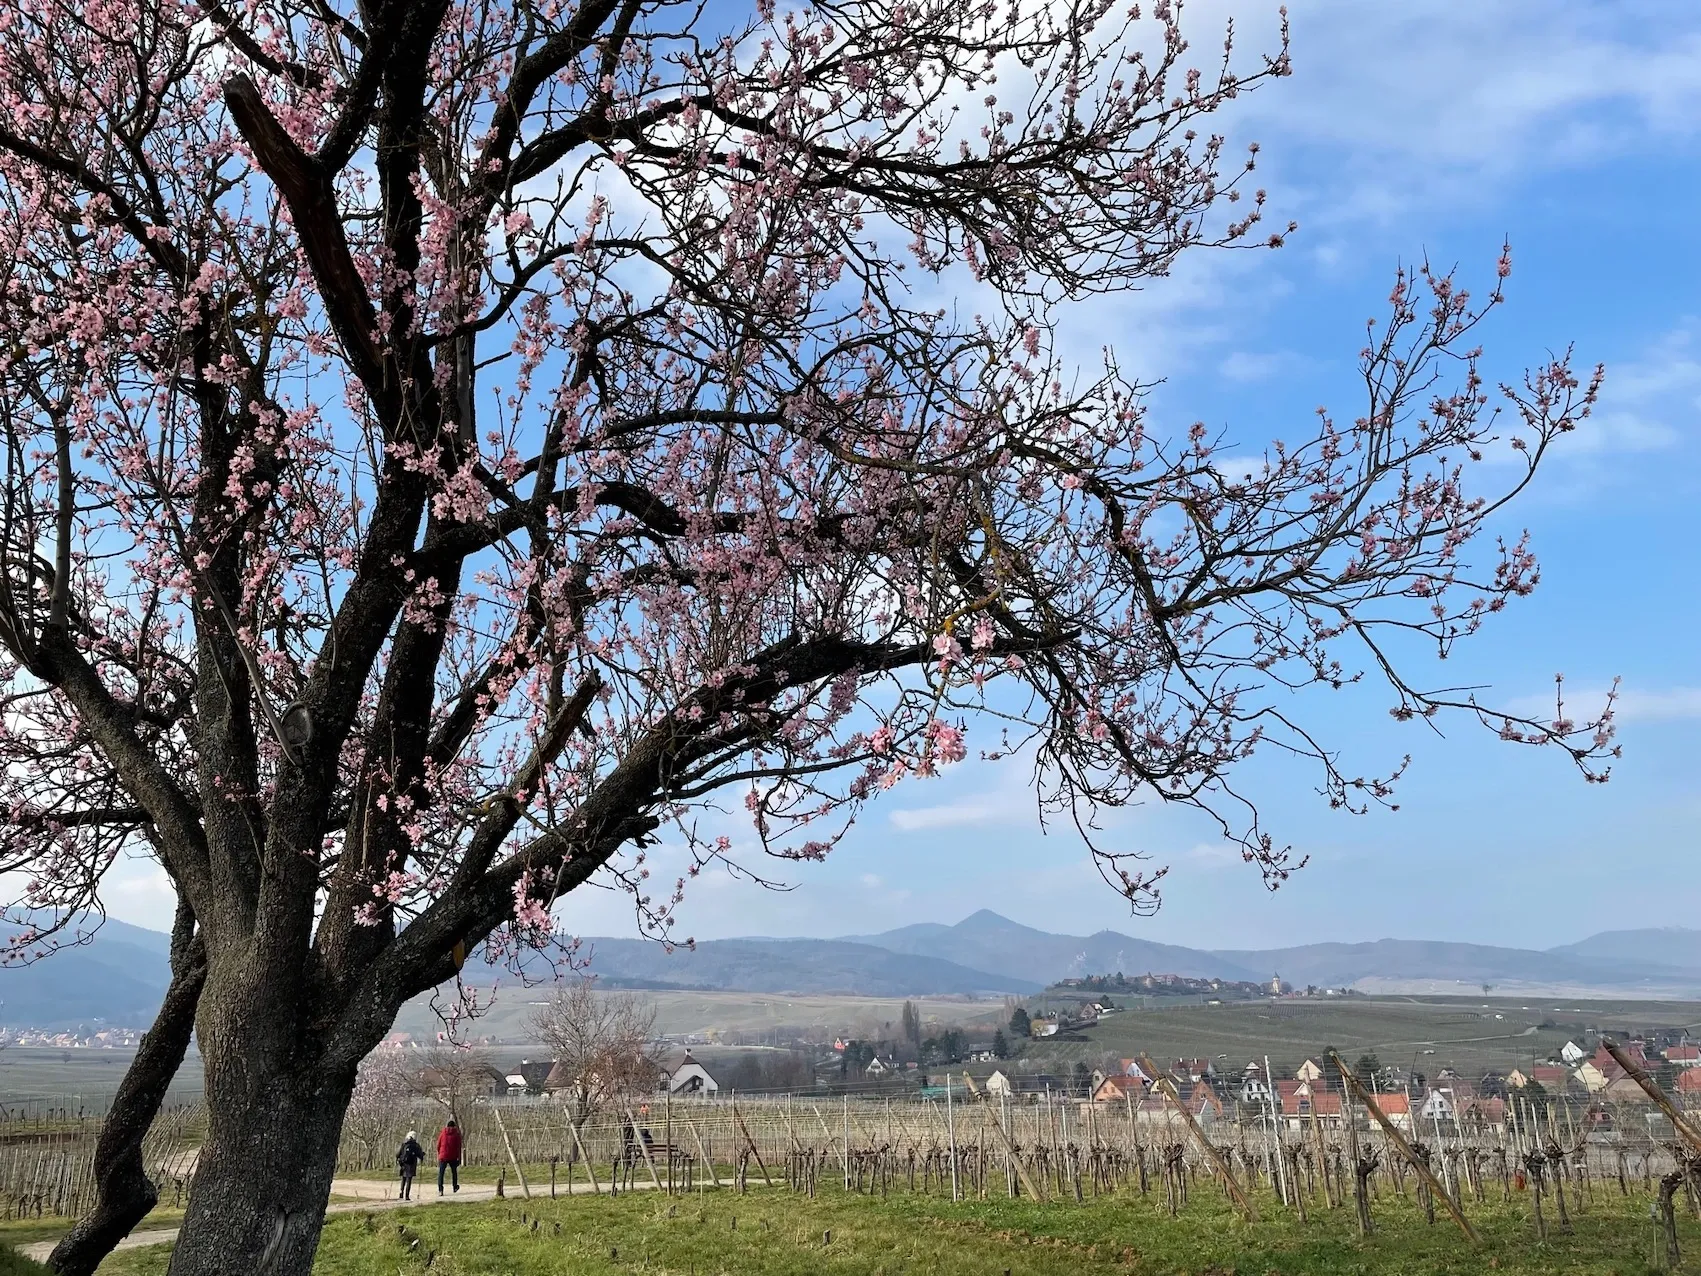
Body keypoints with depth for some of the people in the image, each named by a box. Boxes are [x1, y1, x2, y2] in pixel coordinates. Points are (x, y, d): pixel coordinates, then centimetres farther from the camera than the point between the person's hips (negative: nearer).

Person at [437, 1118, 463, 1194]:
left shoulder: (442, 1133, 4)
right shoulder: (456, 1134, 1)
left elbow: (438, 1145, 6)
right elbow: (459, 1147, -1)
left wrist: (438, 1155, 18)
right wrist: (459, 1157, 3)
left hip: (443, 1156, 0)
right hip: (453, 1157, 0)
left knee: (441, 1173, -1)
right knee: (454, 1171, 20)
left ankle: (440, 1190, -15)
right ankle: (455, 1187, 32)